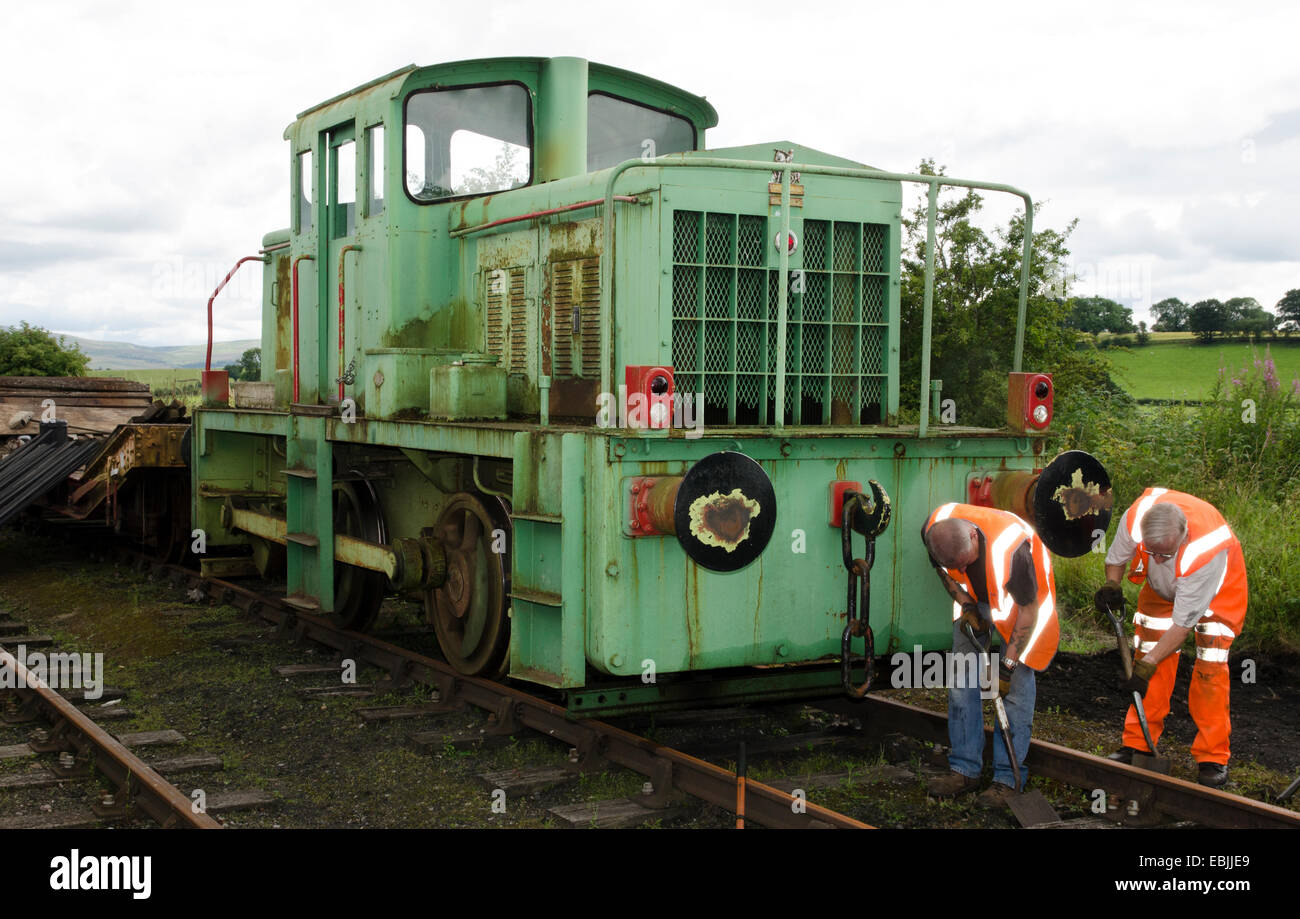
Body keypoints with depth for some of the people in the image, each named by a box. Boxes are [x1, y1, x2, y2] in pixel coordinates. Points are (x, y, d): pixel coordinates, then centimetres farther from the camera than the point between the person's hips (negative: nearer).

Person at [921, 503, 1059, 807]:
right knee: (961, 679, 0)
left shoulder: (1009, 546, -41)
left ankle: (1007, 779, -5)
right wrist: (966, 606, -12)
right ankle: (965, 770, 8)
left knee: (1016, 683, -11)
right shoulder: (933, 529, -27)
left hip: (1022, 596, -5)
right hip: (974, 596, 5)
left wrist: (1007, 666, -24)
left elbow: (1029, 611, -27)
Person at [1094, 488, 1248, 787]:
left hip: (1220, 589, -4)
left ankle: (1212, 756, -3)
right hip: (1162, 586, 4)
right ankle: (1137, 744, 7)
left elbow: (1183, 622, -34)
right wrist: (1111, 586, -26)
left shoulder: (1208, 550, -44)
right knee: (1147, 648, -2)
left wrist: (1148, 665, -32)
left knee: (1210, 666, -13)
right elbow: (1116, 558, -7)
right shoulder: (1135, 518, -34)